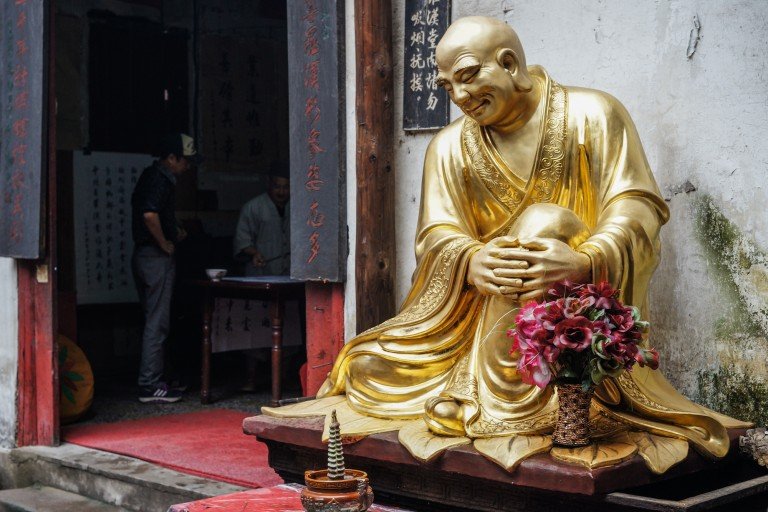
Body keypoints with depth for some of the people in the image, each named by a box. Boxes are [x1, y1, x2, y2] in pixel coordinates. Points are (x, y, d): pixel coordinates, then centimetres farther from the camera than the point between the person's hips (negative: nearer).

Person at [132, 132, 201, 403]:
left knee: (153, 319, 16)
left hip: (142, 255, 10)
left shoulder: (150, 175, 16)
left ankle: (149, 380, 23)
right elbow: (150, 215, -30)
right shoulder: (161, 180, -15)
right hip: (157, 258, -10)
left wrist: (173, 231, 18)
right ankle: (150, 386, -2)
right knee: (157, 323, -6)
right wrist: (165, 243, -17)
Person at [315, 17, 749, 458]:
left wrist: (583, 263, -36)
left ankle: (508, 399, -28)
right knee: (370, 365, -13)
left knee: (544, 221, -34)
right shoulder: (449, 147, 6)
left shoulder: (593, 115, -4)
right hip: (480, 306, 3)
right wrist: (472, 263, -31)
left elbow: (637, 208, -14)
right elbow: (436, 235, -5)